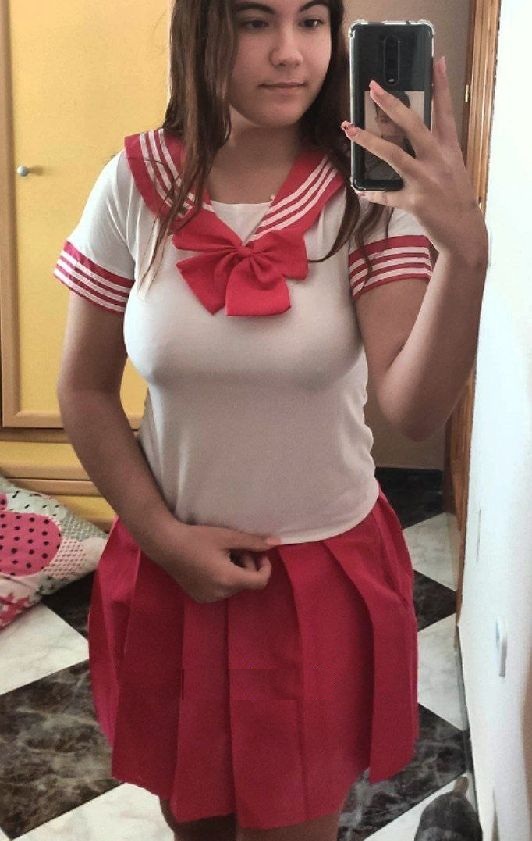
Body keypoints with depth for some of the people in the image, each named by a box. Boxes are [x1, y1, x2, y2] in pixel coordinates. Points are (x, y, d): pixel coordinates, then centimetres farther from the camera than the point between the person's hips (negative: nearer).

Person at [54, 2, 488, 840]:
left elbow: (415, 410, -25)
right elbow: (85, 392, -2)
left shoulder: (370, 194, -14)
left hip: (328, 573, -1)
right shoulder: (135, 186, -10)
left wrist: (467, 251, -40)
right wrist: (164, 538, -8)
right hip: (171, 569, 2)